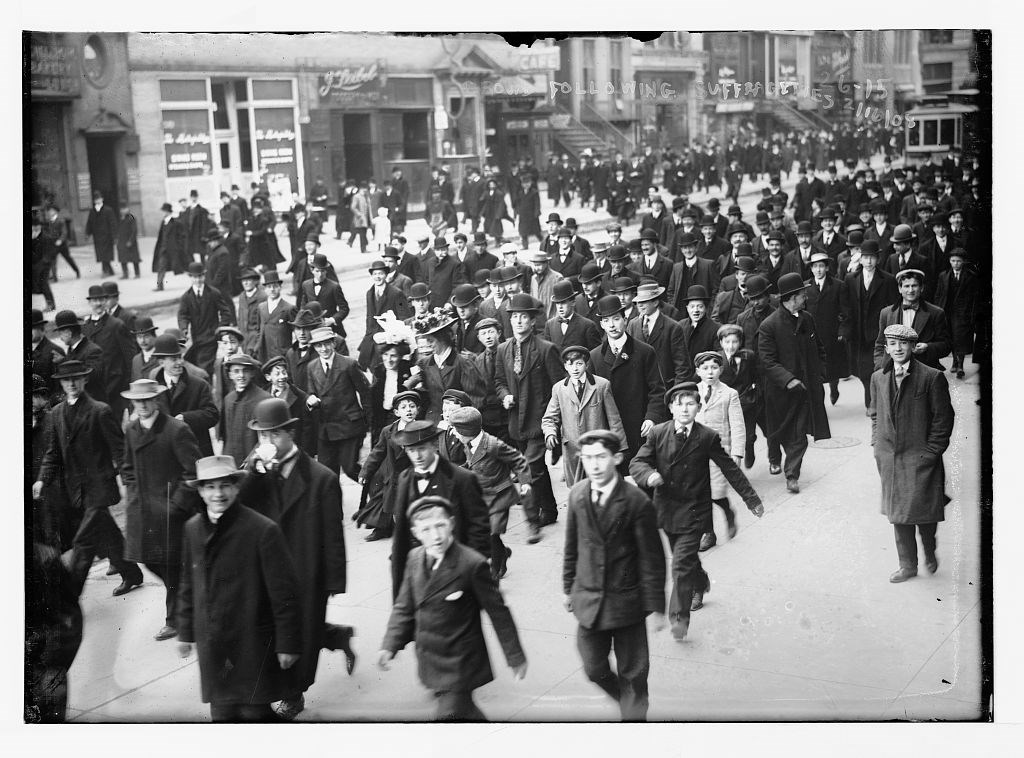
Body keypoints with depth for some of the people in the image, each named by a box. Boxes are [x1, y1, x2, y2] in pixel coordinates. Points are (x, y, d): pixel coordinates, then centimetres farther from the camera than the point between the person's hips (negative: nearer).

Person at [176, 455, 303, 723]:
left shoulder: (263, 531, -16)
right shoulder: (193, 528, 4)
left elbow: (285, 593, -12)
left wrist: (288, 644, -10)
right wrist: (186, 631, 17)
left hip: (253, 649, -5)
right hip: (212, 649, 5)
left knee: (255, 713, 1)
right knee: (221, 713, 11)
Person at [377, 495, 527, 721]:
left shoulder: (472, 565, -20)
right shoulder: (415, 559, -2)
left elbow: (498, 612, -12)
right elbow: (404, 607, 7)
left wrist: (515, 657, -6)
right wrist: (390, 645, -5)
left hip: (460, 668, -6)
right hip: (430, 665, 6)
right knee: (464, 712, 21)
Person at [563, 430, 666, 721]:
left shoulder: (637, 502, -16)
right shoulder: (577, 495, -3)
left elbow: (652, 559, -11)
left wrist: (656, 607, -9)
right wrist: (568, 587, 13)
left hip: (626, 602, -4)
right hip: (588, 598, 4)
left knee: (632, 673, 7)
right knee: (594, 669, 13)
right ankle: (629, 702, 41)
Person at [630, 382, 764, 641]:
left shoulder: (708, 437, -9)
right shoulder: (657, 434, -4)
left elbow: (730, 468, -1)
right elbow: (637, 462, -4)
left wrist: (751, 499, 4)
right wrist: (649, 475, -27)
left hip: (693, 512, -3)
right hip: (666, 509, 4)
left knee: (682, 564, -11)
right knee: (686, 558, 22)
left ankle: (679, 618, -3)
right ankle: (700, 584, 53)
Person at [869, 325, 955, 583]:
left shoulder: (932, 377, -9)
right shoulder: (878, 378, 7)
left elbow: (943, 417, -7)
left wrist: (932, 451, -9)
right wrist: (877, 444, 9)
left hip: (921, 458, -4)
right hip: (889, 458, 5)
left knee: (923, 512, -1)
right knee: (898, 513, 9)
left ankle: (930, 553, 28)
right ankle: (907, 566, 21)